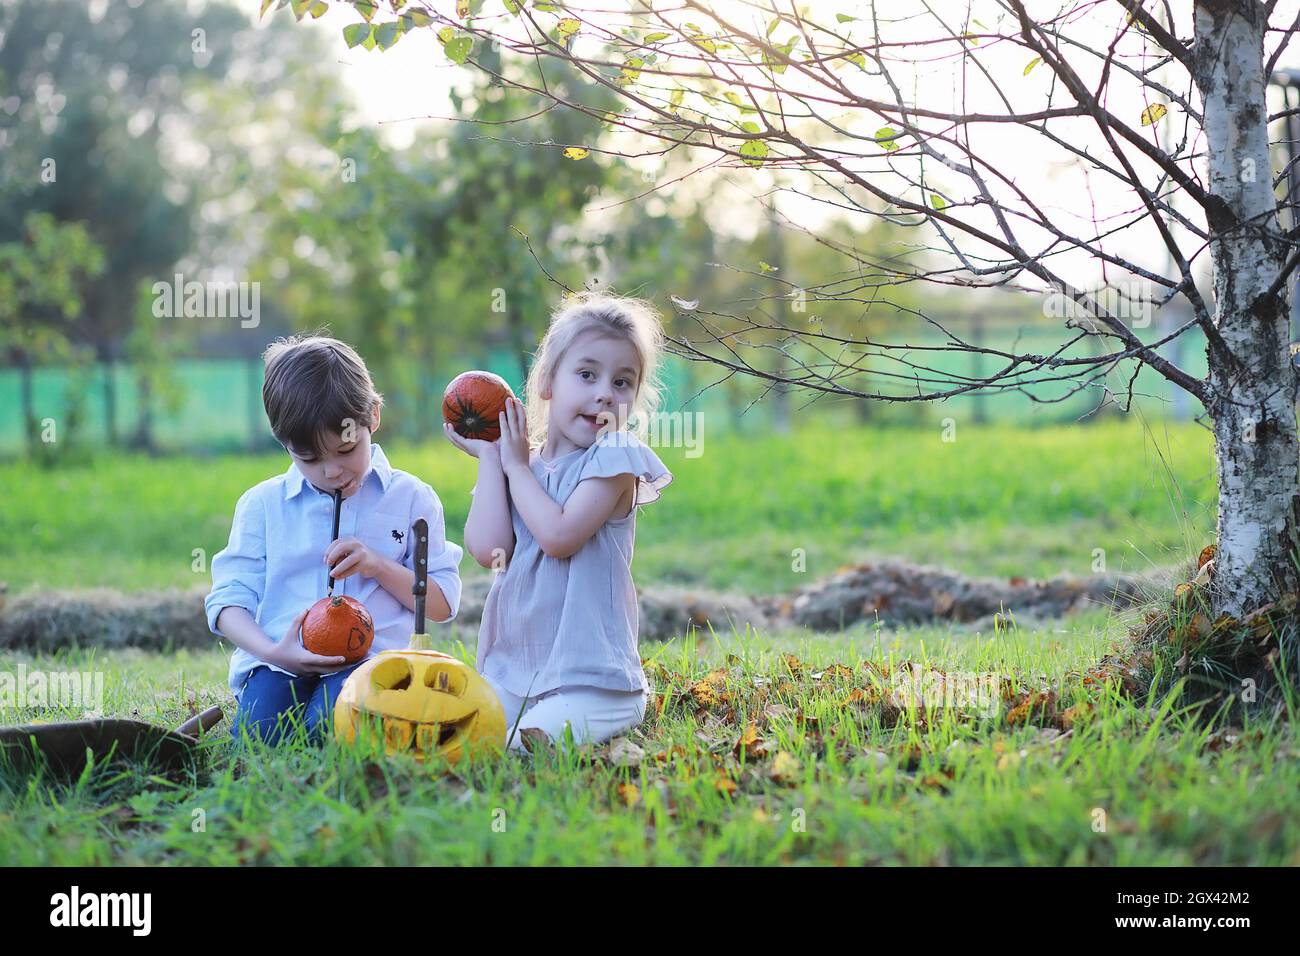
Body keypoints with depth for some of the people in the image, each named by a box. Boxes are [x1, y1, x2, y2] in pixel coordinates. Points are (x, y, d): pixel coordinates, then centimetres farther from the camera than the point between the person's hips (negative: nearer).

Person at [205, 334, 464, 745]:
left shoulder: (410, 498, 11)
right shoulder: (262, 504, 13)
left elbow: (443, 603, 10)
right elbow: (230, 598, 7)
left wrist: (380, 566, -8)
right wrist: (272, 652, -13)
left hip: (368, 660, -1)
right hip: (278, 662, 2)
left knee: (328, 730, -34)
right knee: (257, 735, -30)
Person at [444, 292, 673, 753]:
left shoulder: (613, 457, -6)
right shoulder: (515, 465, 10)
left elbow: (558, 535, -20)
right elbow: (487, 550, -6)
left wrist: (517, 465, -7)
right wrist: (489, 457, 0)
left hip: (590, 679, -5)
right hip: (509, 671, 6)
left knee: (531, 743, -27)